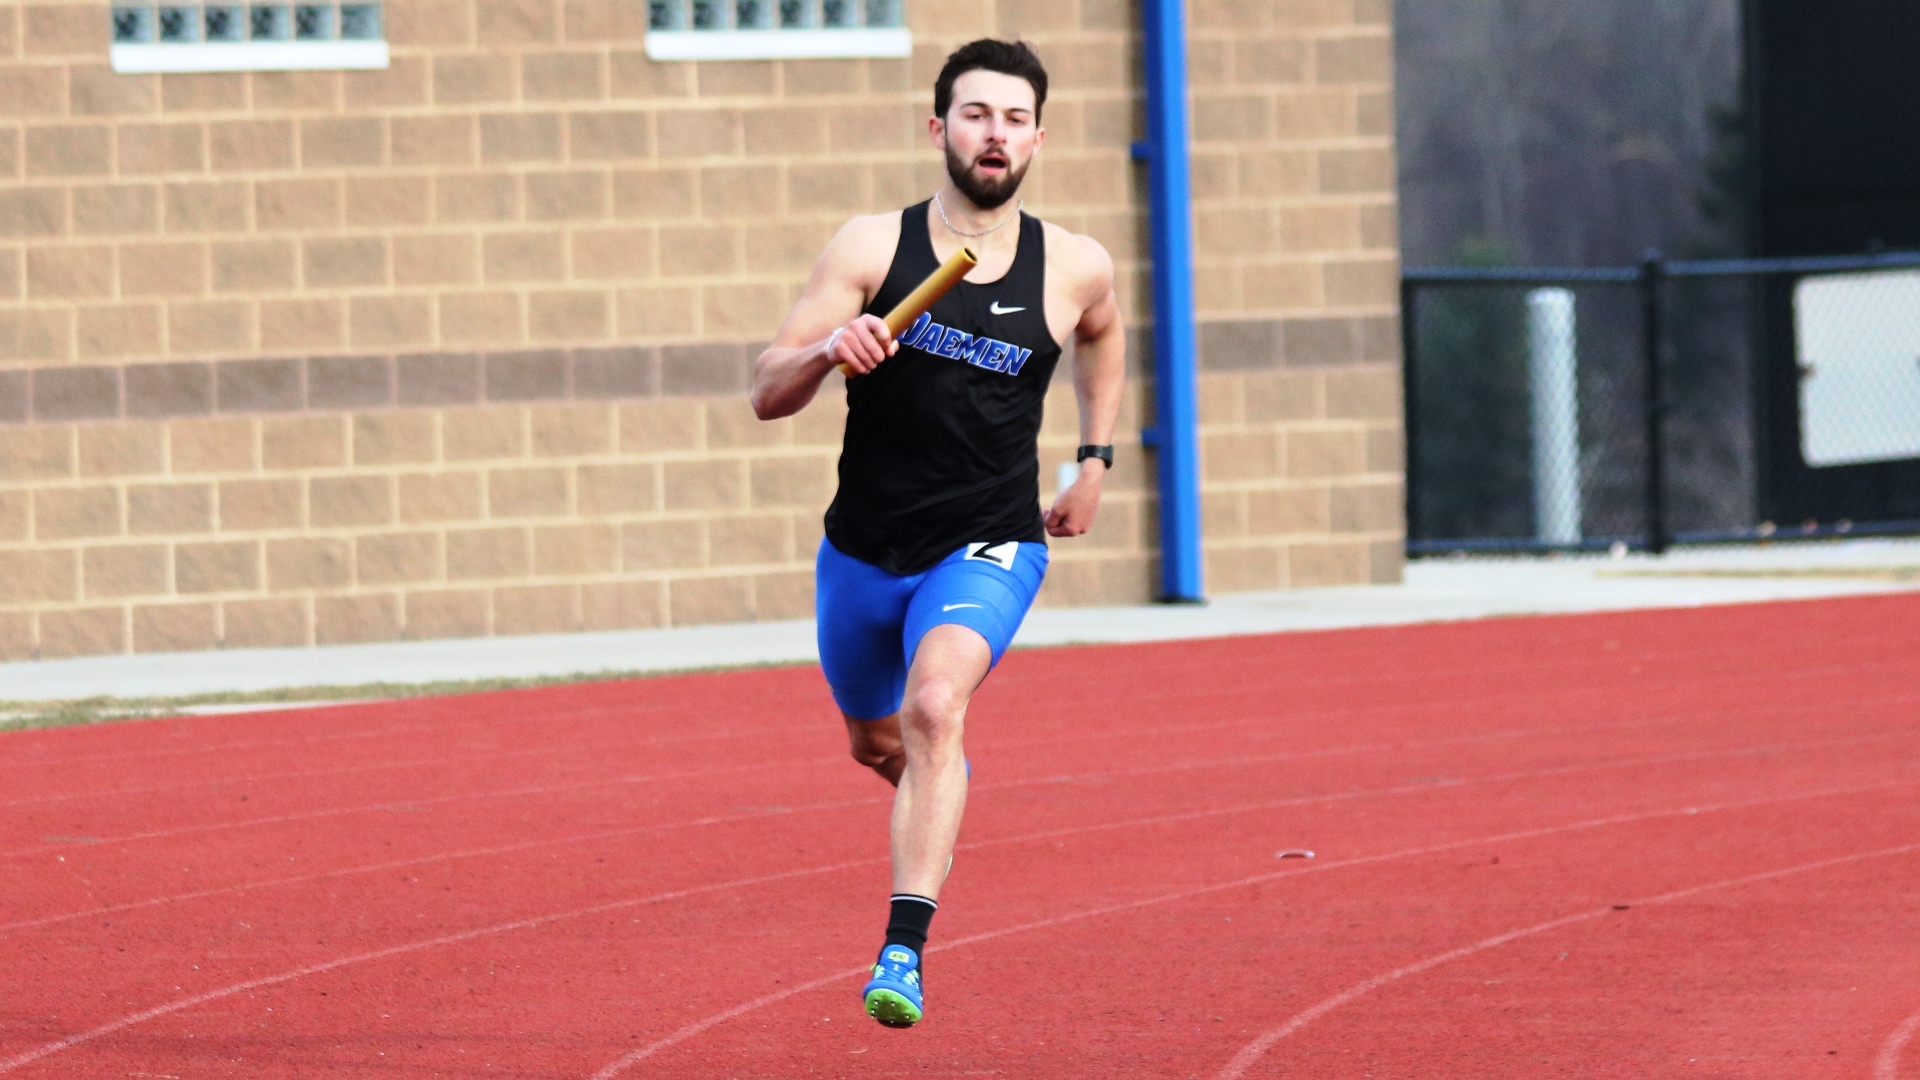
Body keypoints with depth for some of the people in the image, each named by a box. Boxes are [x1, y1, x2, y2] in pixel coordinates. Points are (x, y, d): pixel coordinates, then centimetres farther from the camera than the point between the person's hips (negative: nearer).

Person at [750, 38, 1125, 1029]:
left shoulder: (1073, 269, -5)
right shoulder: (872, 247, -8)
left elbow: (1103, 335, 22)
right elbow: (766, 396, -10)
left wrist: (1094, 463, 17)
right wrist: (827, 349, -30)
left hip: (989, 548, -2)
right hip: (865, 550, 2)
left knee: (934, 708, -29)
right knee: (875, 744, 21)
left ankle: (904, 950, -31)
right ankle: (940, 795, 60)